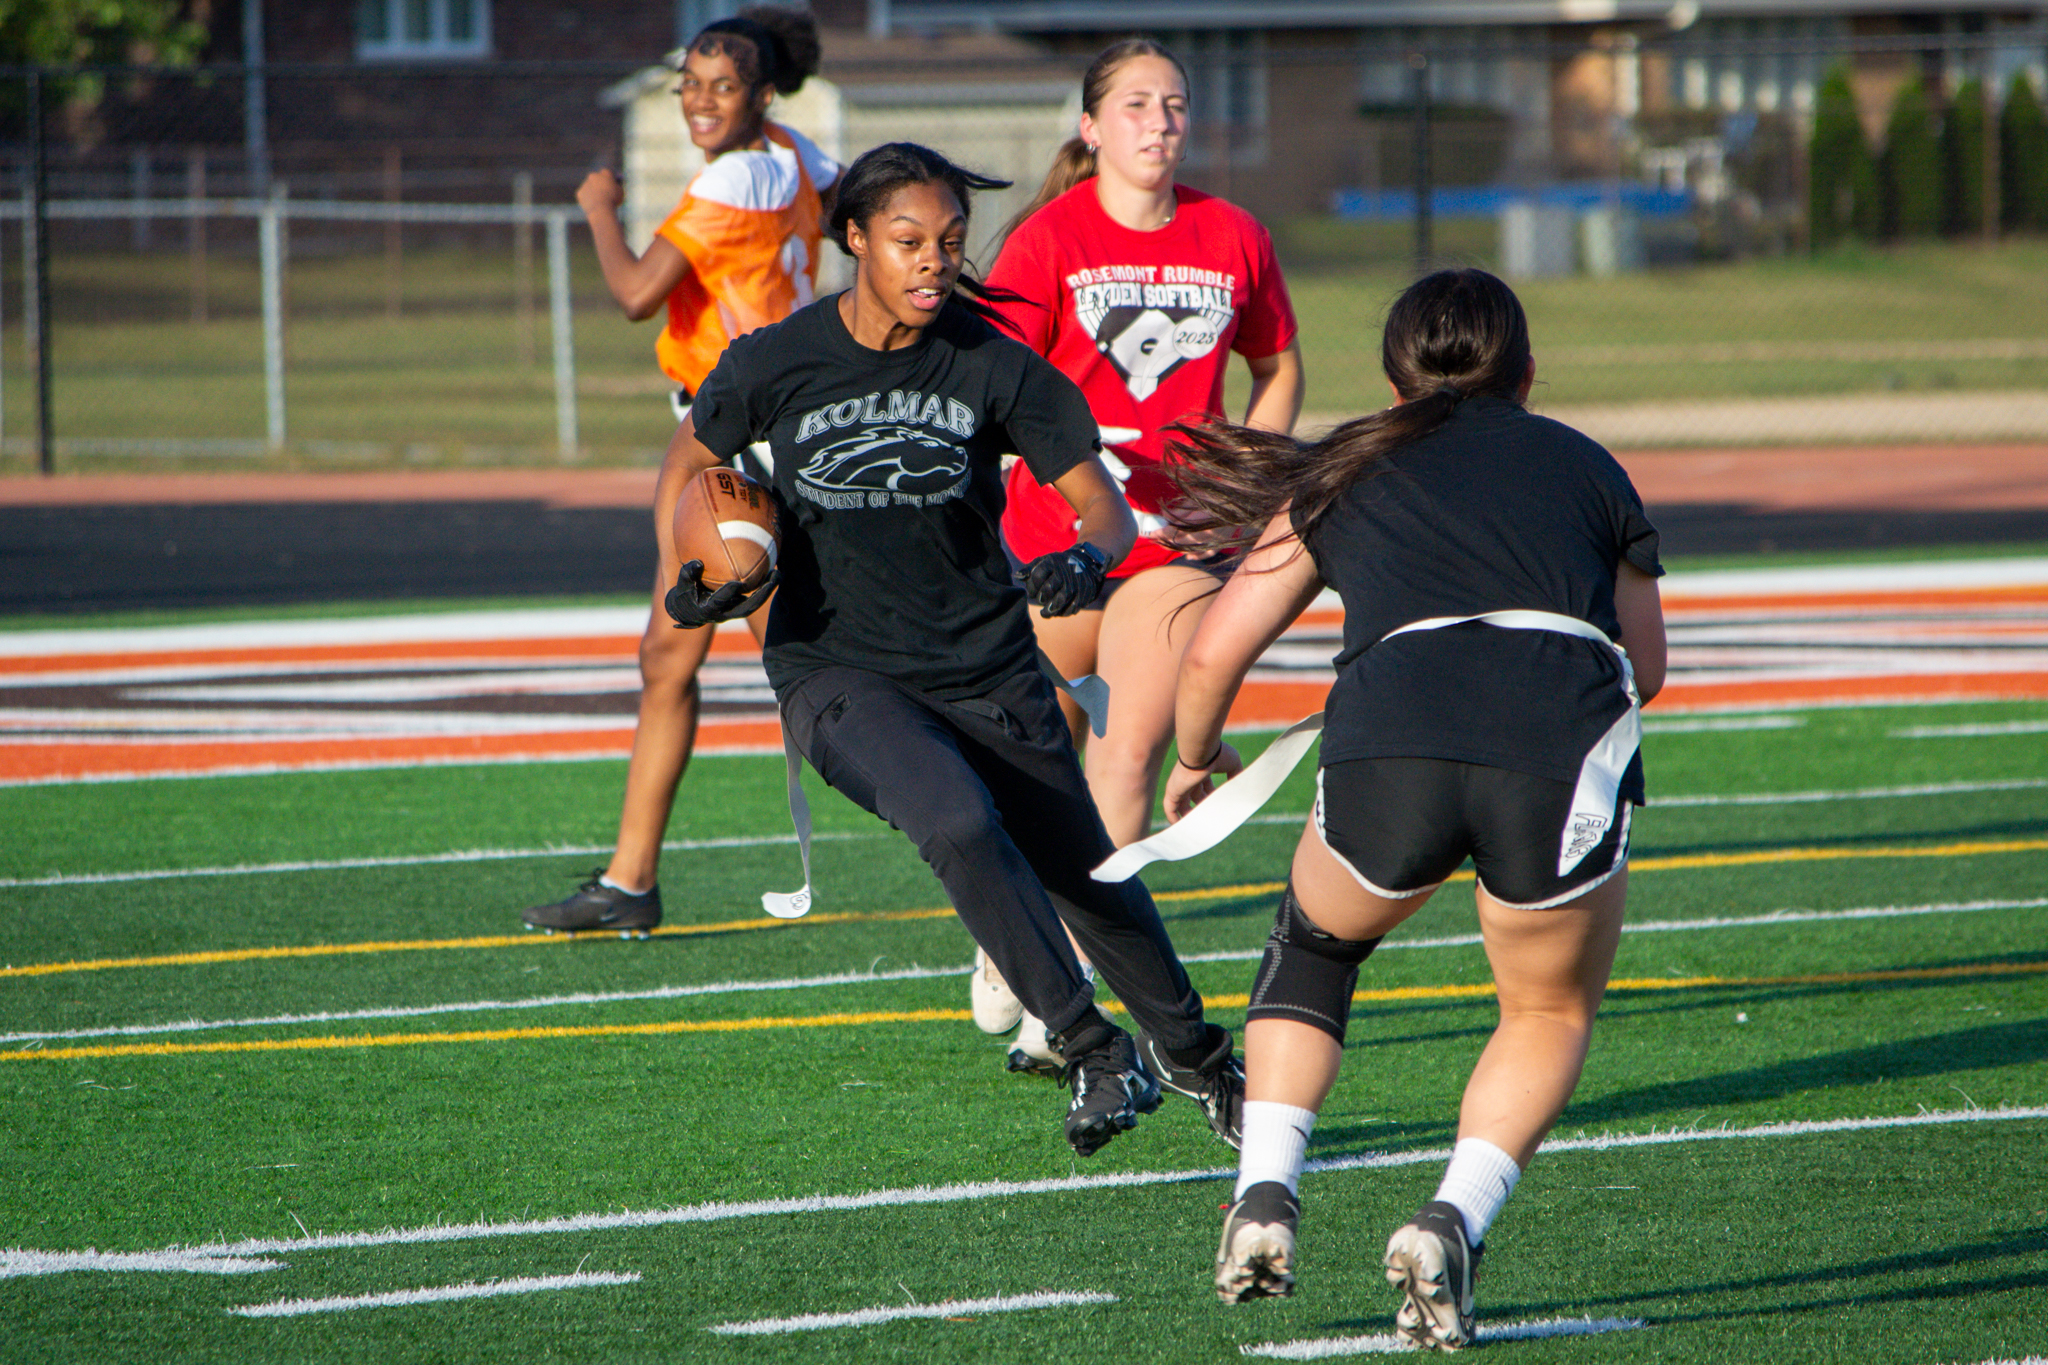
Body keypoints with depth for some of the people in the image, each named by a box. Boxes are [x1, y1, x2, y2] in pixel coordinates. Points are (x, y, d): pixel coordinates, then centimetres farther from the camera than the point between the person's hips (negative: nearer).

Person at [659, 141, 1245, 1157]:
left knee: (1091, 882, 9)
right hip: (837, 673, -2)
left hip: (987, 668, 2)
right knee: (958, 822, -31)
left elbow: (1106, 509, -6)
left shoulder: (996, 365, -9)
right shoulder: (774, 363, -9)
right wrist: (694, 574, -7)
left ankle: (1197, 1059, 35)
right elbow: (689, 463, 10)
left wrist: (1087, 559, -29)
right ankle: (1093, 1054, -20)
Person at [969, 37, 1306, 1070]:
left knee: (1128, 761, -13)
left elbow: (1279, 372, 17)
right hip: (1051, 528, -1)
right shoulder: (1048, 239, -5)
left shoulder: (1233, 239, 3)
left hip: (1179, 538, 1)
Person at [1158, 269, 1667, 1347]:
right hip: (1568, 749, 0)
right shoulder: (1588, 468, 28)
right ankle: (1452, 1224, 3)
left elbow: (1214, 653, 25)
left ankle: (1264, 1201, 16)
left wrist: (1195, 757, 45)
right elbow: (1645, 667, 36)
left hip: (1391, 733, 0)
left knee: (1315, 940, 31)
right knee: (1551, 1012, 25)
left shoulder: (1348, 474, 27)